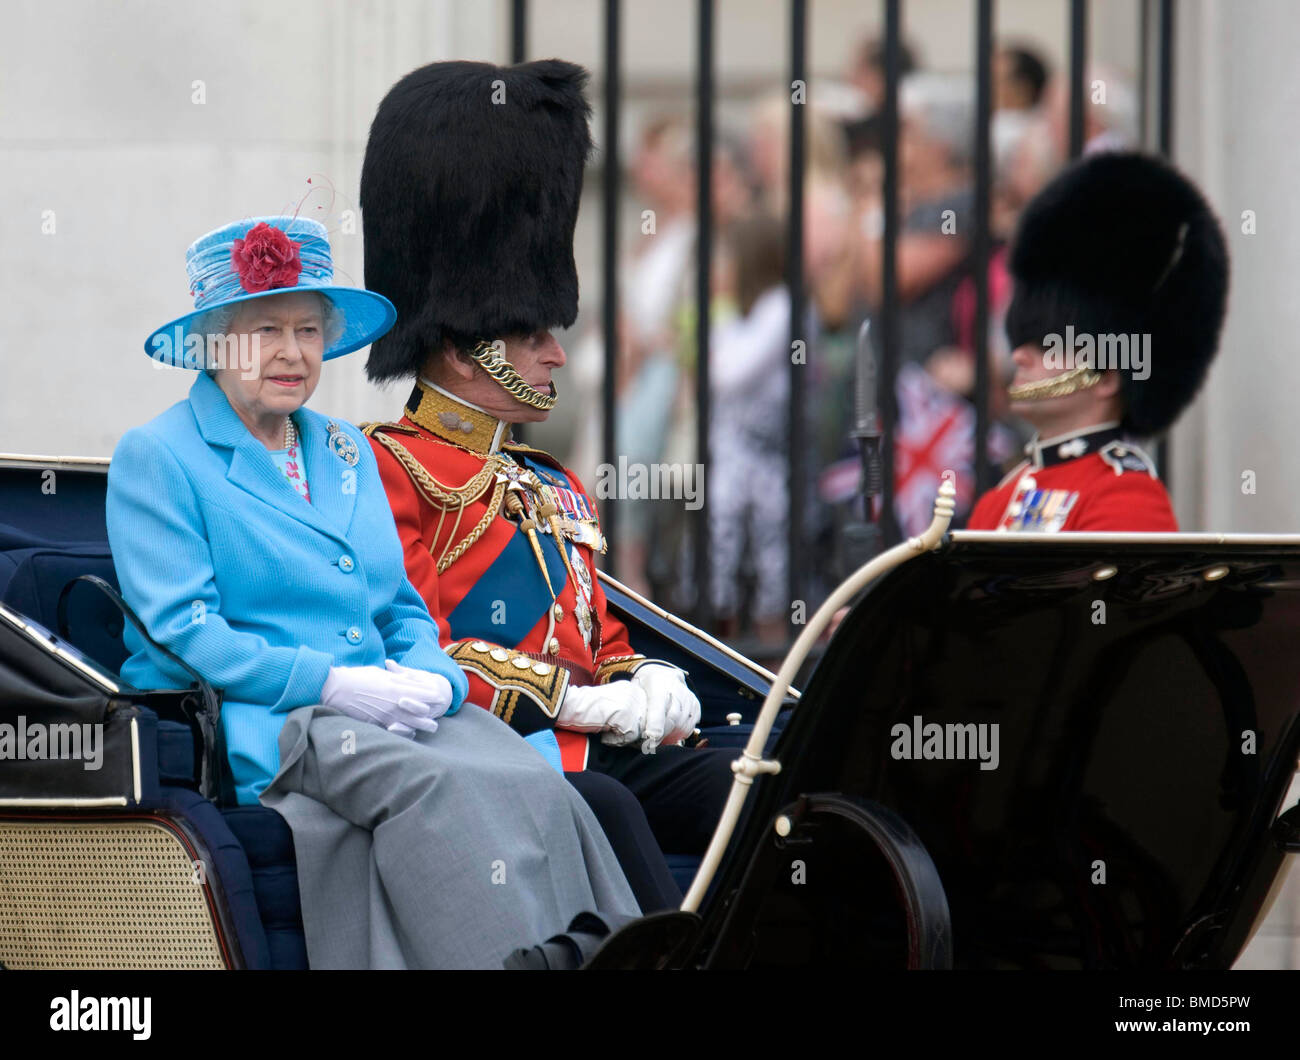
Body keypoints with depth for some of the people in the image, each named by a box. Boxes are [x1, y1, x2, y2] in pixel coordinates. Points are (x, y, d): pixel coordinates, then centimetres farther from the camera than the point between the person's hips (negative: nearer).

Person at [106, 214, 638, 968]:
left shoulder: (347, 452, 24)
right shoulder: (156, 460, 3)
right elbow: (183, 631, -7)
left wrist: (429, 679, -1)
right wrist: (331, 683, -16)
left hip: (393, 708, 6)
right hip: (258, 726, -6)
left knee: (534, 785, -25)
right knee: (438, 789, -35)